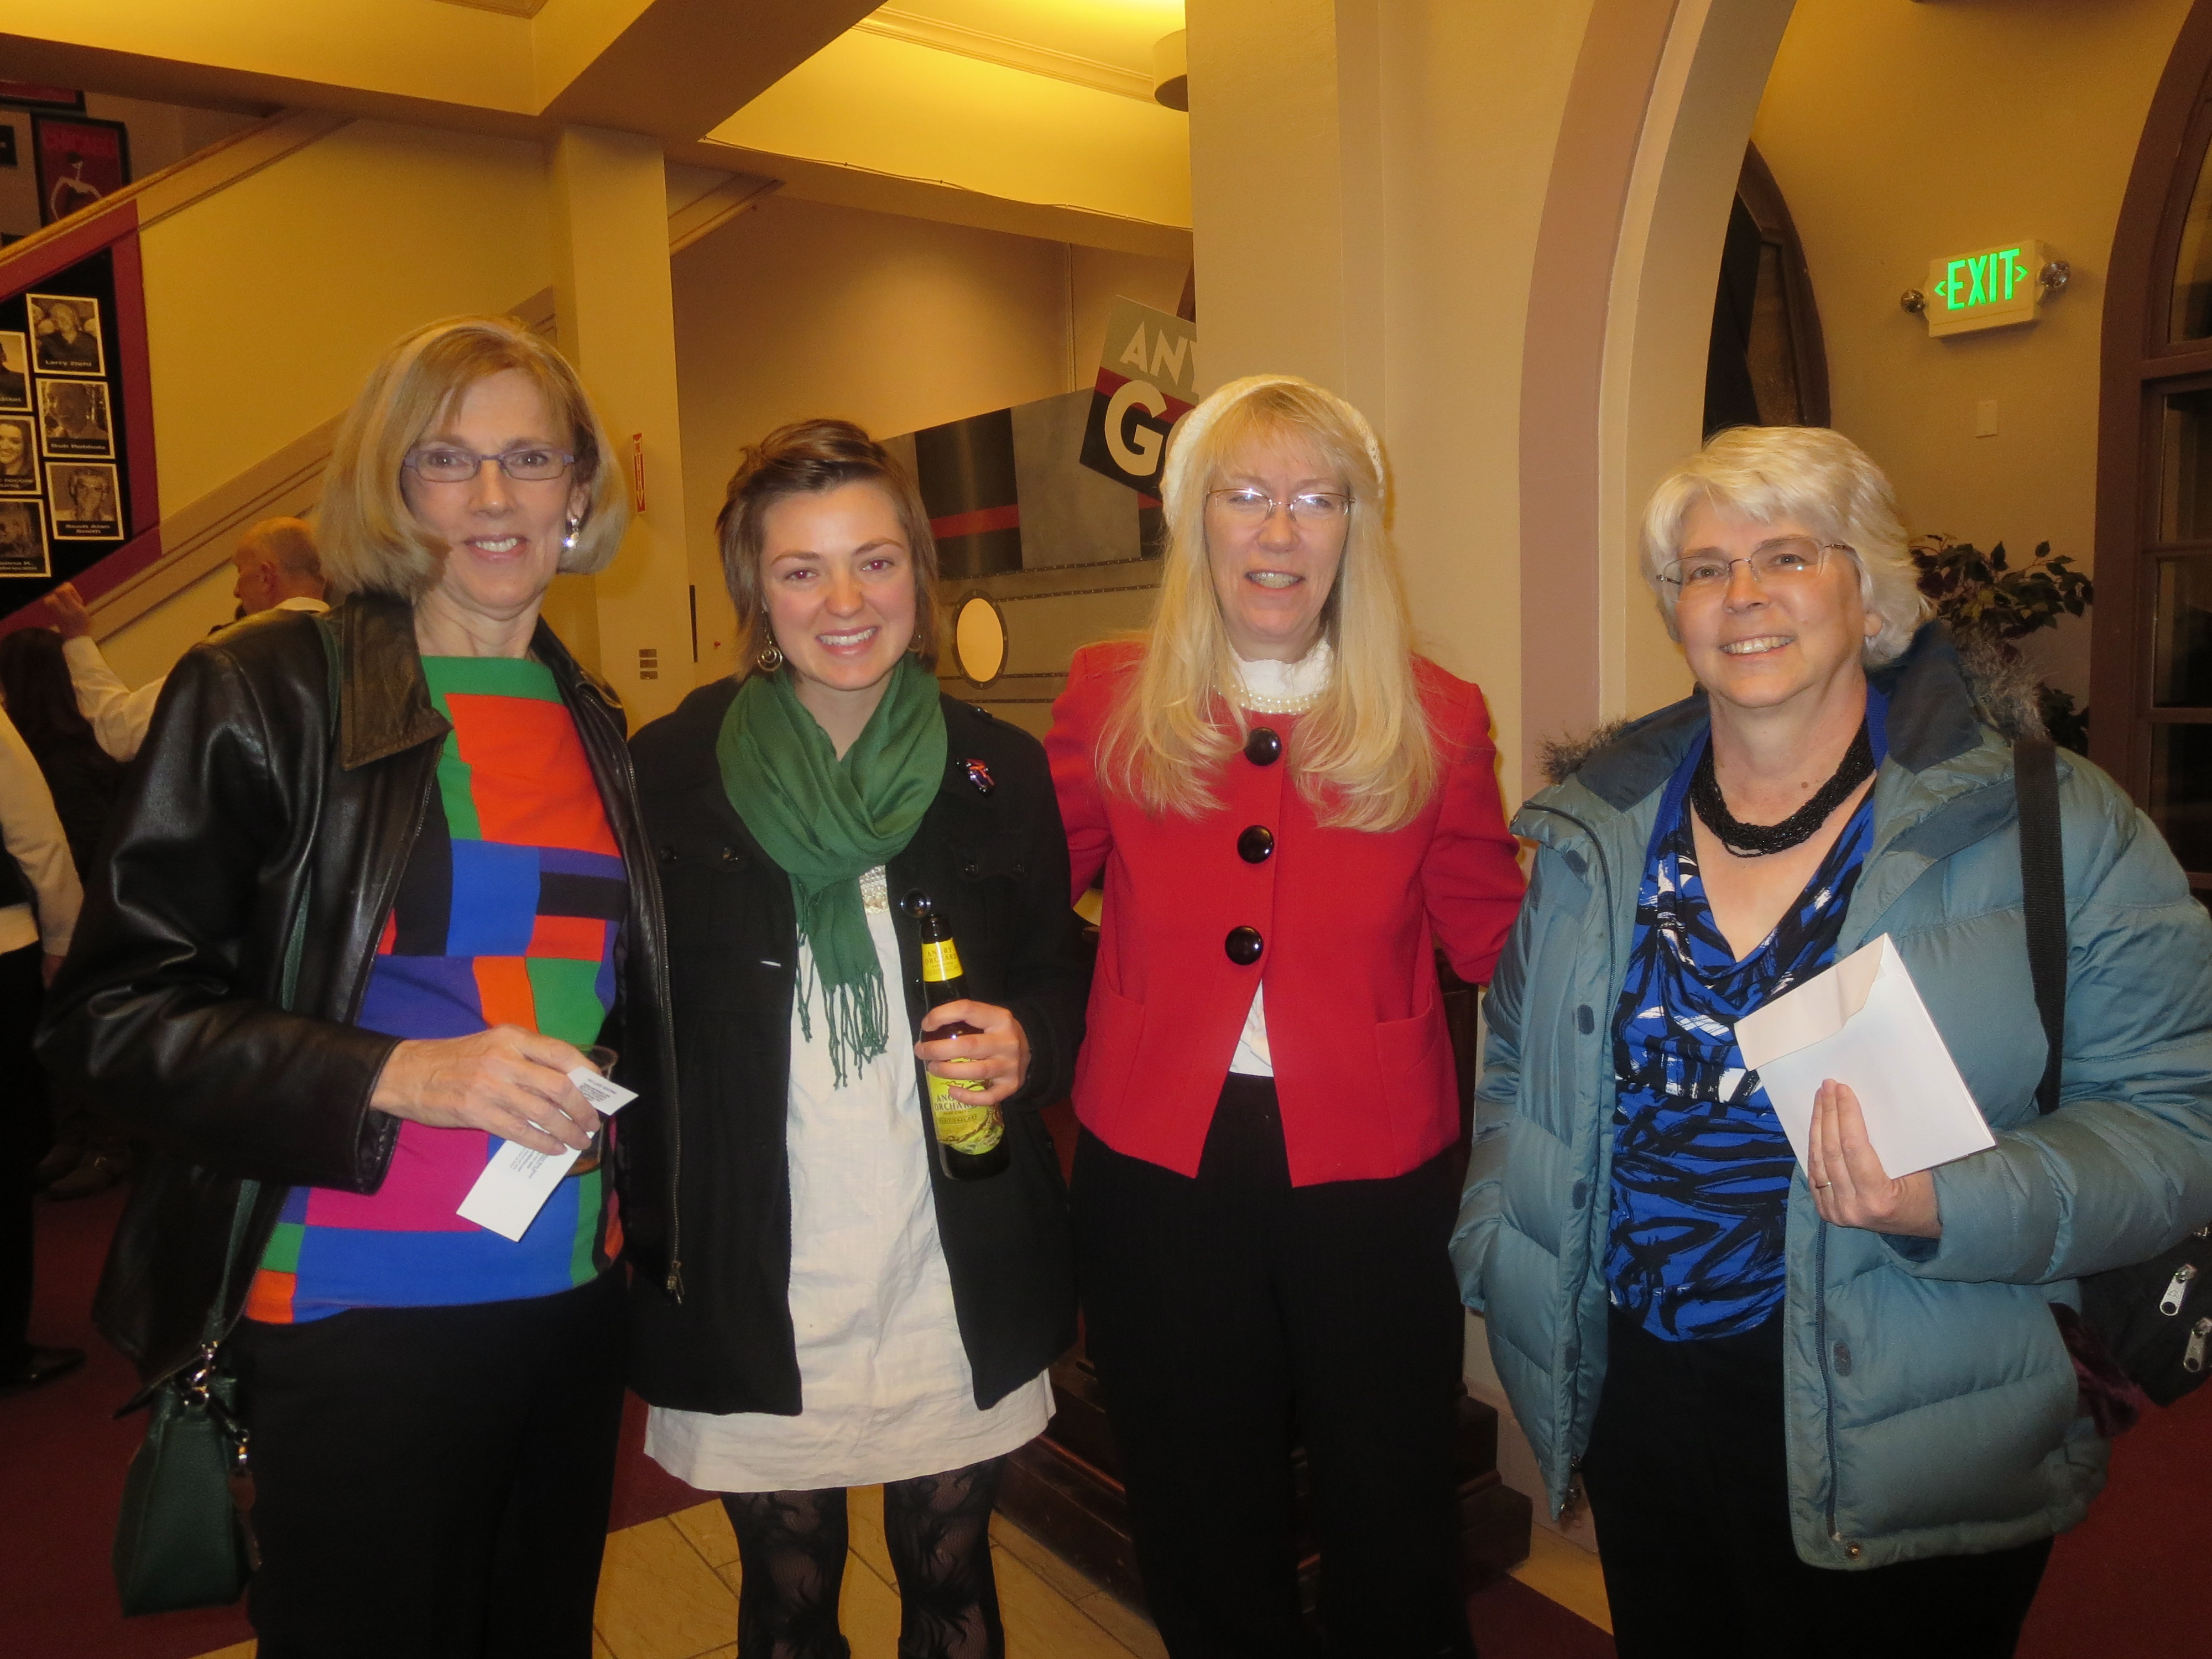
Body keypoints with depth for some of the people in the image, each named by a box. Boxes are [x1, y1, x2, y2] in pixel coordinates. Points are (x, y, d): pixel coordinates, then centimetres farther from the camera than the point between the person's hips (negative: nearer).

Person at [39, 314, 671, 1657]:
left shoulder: (598, 730, 10)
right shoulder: (263, 697, -8)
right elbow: (114, 1013, -10)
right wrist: (393, 1074, -21)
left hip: (576, 1296, 6)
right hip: (357, 1313, -5)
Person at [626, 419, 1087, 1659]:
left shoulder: (1001, 770, -1)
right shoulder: (672, 770, -5)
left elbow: (1062, 975, 8)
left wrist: (1029, 1046, -13)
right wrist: (651, 1244, -9)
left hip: (960, 1287, 1)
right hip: (755, 1291, -1)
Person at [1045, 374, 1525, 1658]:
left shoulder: (1435, 719, -3)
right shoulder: (1113, 702, -1)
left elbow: (1503, 942, 1)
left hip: (1374, 1176, 0)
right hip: (1159, 1170, 1)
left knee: (1393, 1529, 19)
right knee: (1205, 1548, 21)